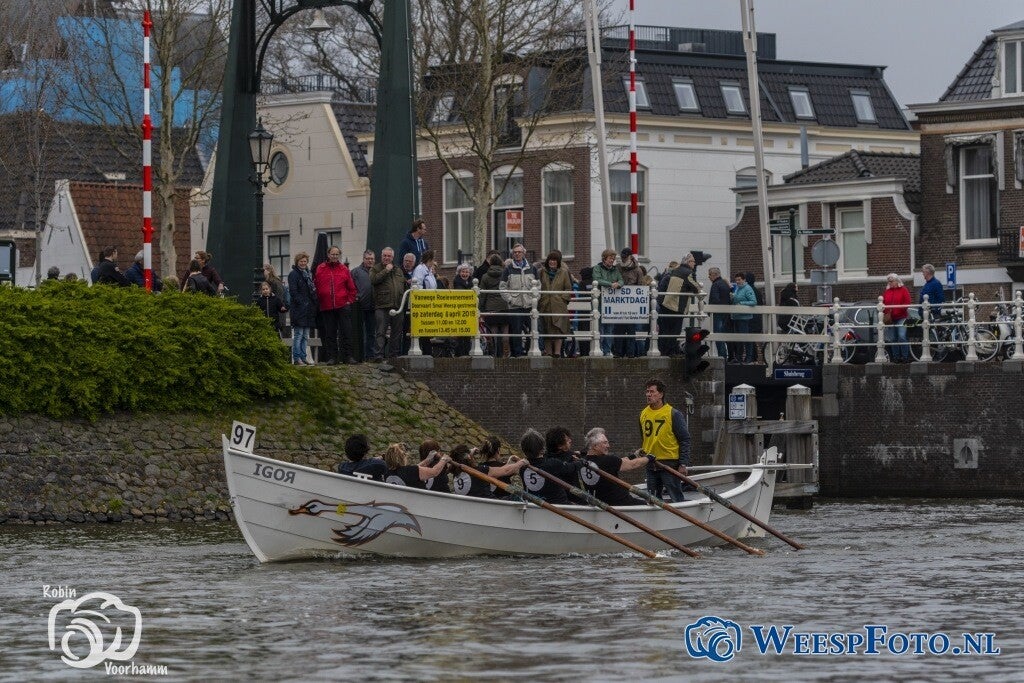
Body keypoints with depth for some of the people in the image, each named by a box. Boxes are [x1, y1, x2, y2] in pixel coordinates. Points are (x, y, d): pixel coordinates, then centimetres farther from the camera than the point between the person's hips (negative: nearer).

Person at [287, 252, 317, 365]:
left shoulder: (309, 274, 19)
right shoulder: (293, 274, -4)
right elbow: (293, 292, -12)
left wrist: (314, 303, 11)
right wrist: (303, 303, -17)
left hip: (309, 309, 8)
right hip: (299, 309, -8)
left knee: (306, 336, 9)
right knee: (298, 334, -8)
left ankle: (303, 357, 12)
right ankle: (297, 359, -7)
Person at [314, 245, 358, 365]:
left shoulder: (344, 269, 6)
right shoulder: (320, 269, 6)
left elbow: (351, 288, 8)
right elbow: (316, 287, 7)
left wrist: (350, 301, 0)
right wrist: (319, 300, 0)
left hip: (343, 306, -1)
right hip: (327, 308, 1)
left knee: (346, 332, -3)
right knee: (330, 334, 5)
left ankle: (348, 356, 0)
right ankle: (331, 357, 9)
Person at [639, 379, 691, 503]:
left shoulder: (673, 414, -8)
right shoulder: (643, 414, 10)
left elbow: (685, 440, -8)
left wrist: (683, 464, -13)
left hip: (669, 464, -6)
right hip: (651, 465, 6)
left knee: (676, 499, -5)